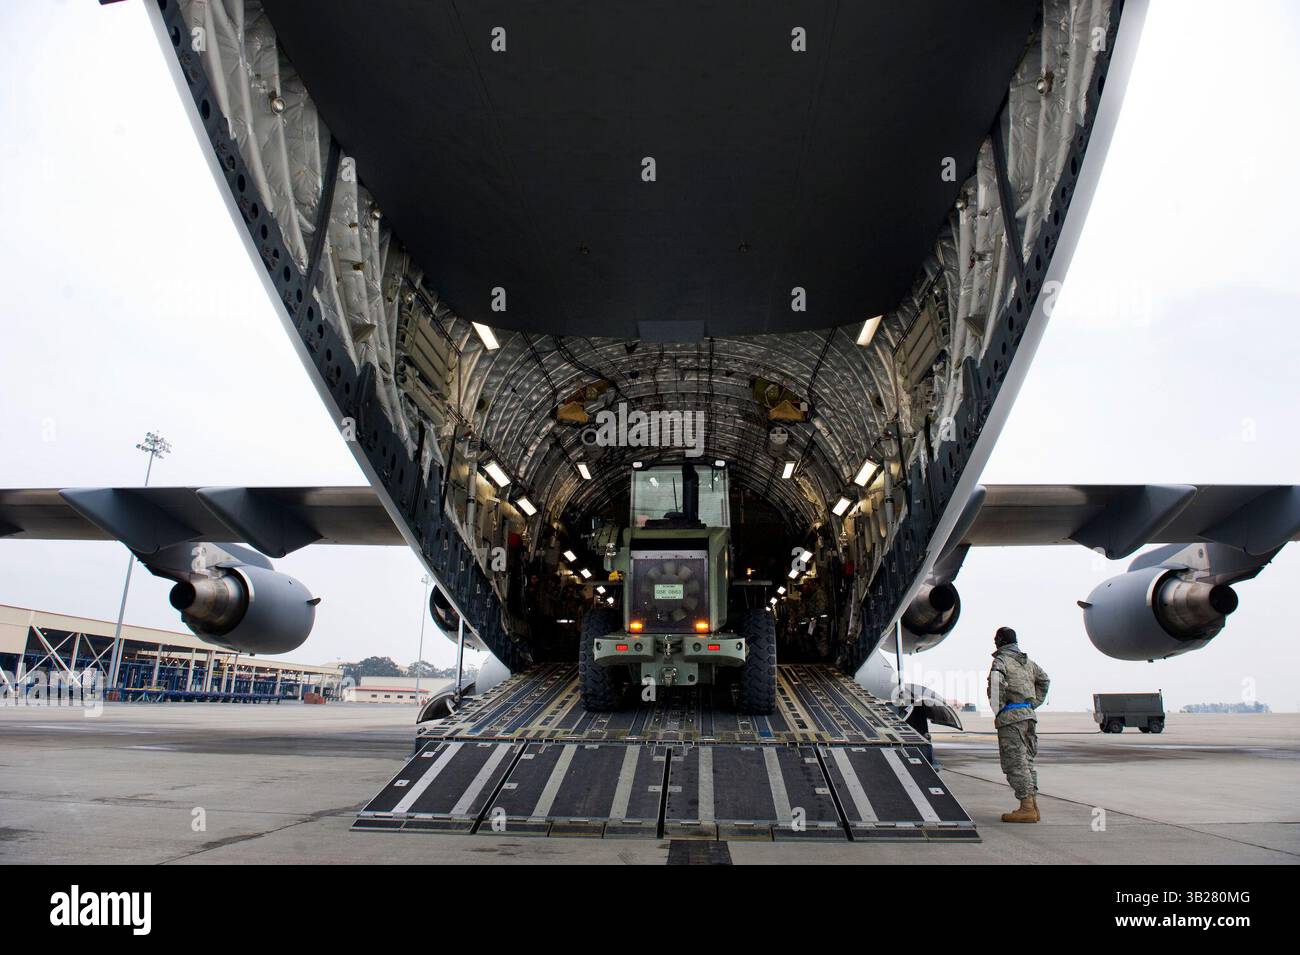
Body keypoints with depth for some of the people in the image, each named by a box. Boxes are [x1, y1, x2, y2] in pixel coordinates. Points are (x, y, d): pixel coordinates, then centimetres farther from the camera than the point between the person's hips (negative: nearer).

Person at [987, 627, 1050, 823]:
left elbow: (996, 684, -22)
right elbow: (1044, 680, 27)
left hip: (1011, 716, -8)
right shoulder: (1027, 661, 18)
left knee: (1015, 763, -6)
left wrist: (997, 711, -12)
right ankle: (1033, 805, 13)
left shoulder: (1001, 661, -6)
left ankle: (1027, 808, -9)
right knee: (1026, 761, 13)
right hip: (1029, 714, 8)